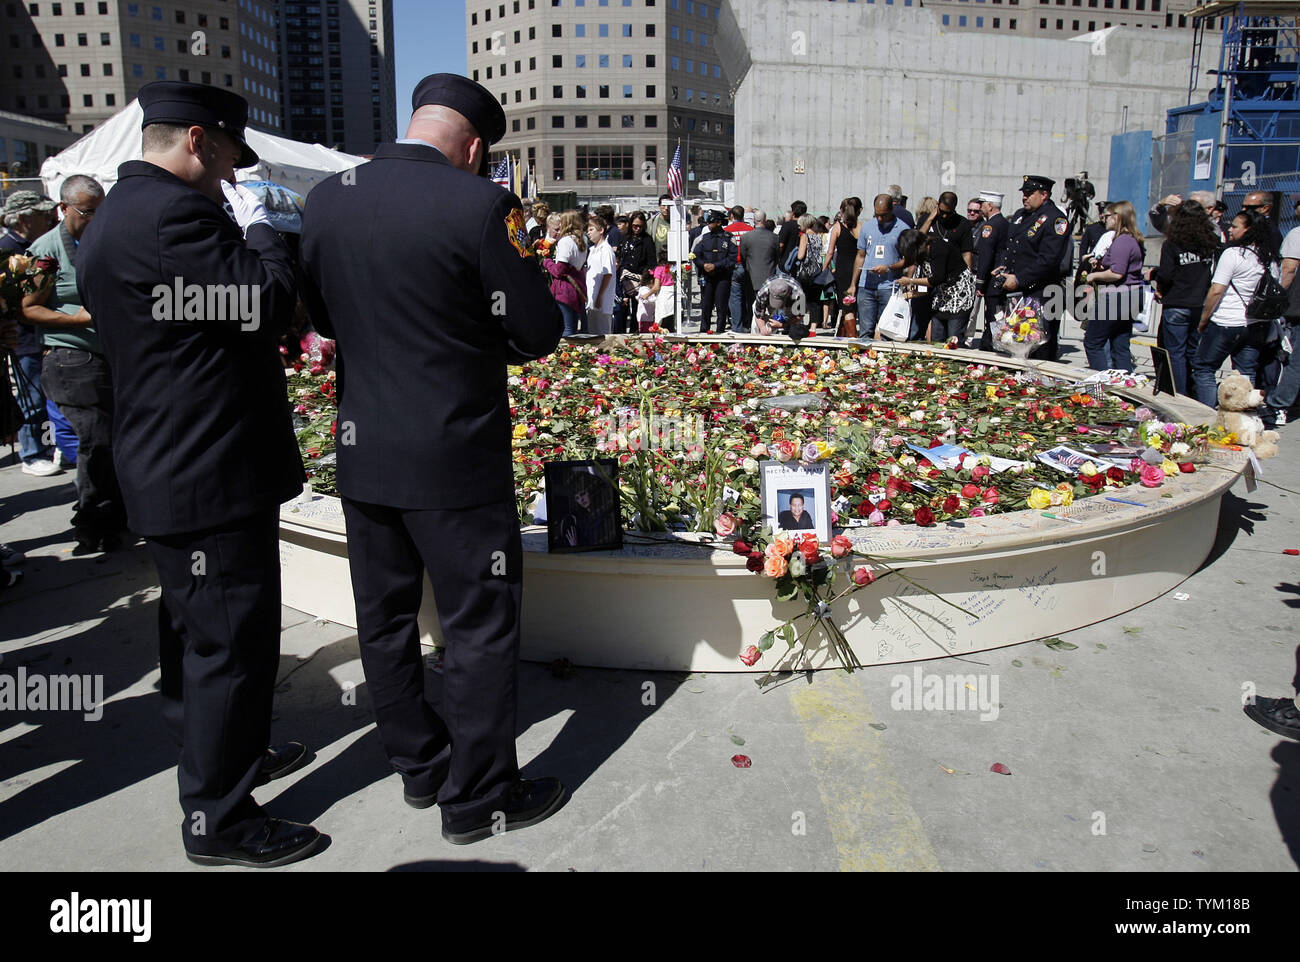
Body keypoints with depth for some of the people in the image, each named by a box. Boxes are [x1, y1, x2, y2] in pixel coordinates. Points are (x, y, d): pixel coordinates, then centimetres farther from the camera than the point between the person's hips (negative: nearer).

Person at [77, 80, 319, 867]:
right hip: (211, 472, -11)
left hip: (172, 467, 11)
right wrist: (258, 225, -6)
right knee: (228, 637, -1)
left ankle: (235, 752, 42)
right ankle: (220, 819, 12)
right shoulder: (171, 213, -19)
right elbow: (267, 301, -21)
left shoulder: (118, 215, 15)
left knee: (202, 628, 22)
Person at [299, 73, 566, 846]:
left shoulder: (327, 198, 2)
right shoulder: (479, 205, -16)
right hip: (454, 461, -6)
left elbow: (323, 315, 13)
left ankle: (421, 765, 35)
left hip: (362, 454, 6)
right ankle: (479, 797, 20)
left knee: (386, 620, 18)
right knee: (482, 628, 8)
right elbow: (539, 331, -11)